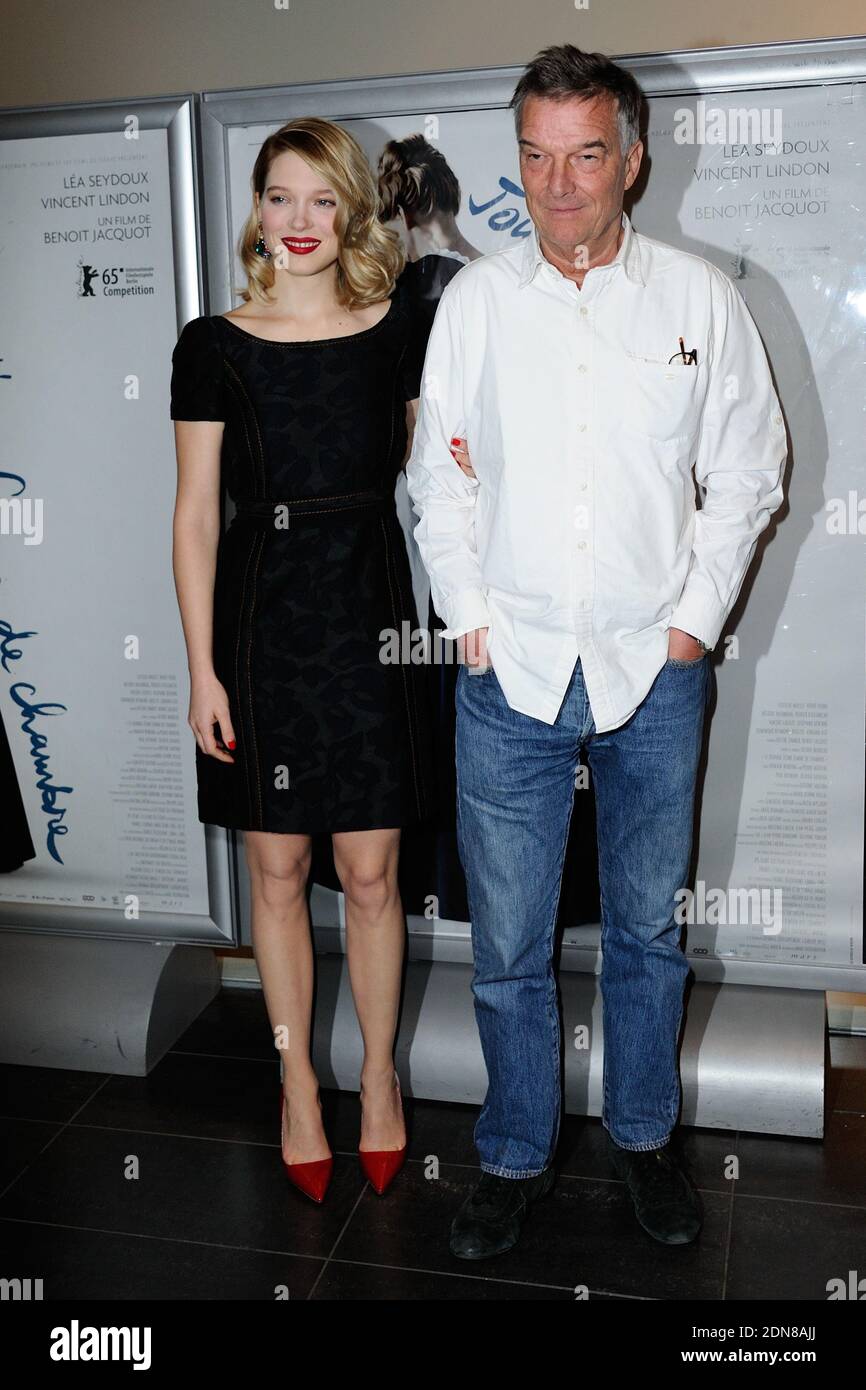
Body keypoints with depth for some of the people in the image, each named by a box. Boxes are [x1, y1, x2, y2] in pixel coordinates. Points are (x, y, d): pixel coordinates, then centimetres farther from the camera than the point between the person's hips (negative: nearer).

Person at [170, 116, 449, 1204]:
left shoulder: (398, 325, 4)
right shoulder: (214, 344, 1)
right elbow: (196, 515, 0)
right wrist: (201, 668, -4)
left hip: (368, 615, 0)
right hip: (261, 615, 0)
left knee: (371, 873, 6)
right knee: (275, 868, 9)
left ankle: (378, 1075, 27)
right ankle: (297, 1080, 29)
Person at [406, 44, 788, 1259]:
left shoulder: (701, 299, 2)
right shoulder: (475, 300, 3)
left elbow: (748, 473, 6)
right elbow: (440, 477, 8)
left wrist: (694, 619, -1)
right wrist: (470, 618, 0)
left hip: (653, 671, 0)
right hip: (509, 671, 0)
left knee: (648, 931, 14)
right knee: (508, 945, 8)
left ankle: (644, 1137, 36)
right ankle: (515, 1158, 29)